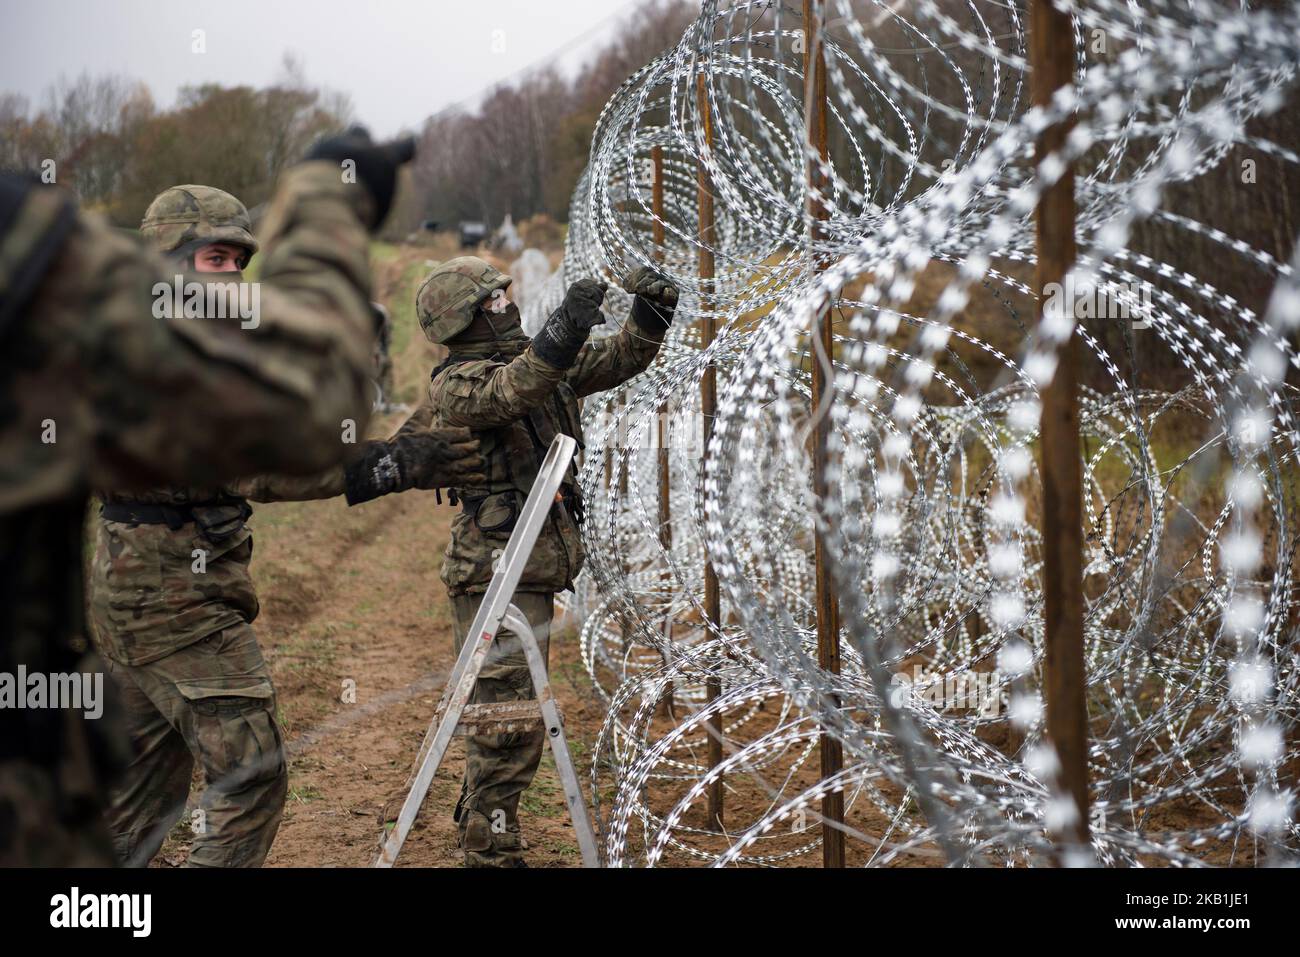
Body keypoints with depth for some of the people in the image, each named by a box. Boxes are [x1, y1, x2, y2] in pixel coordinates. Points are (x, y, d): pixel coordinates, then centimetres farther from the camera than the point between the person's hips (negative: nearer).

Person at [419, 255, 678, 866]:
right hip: (496, 569, -9)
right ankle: (492, 850, -1)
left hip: (534, 567, 9)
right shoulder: (456, 385, -12)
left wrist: (651, 312, -4)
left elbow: (619, 360, 14)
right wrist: (565, 330, -45)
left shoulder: (535, 359, 12)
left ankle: (478, 818, 34)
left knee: (505, 707, 20)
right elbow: (511, 392, -33)